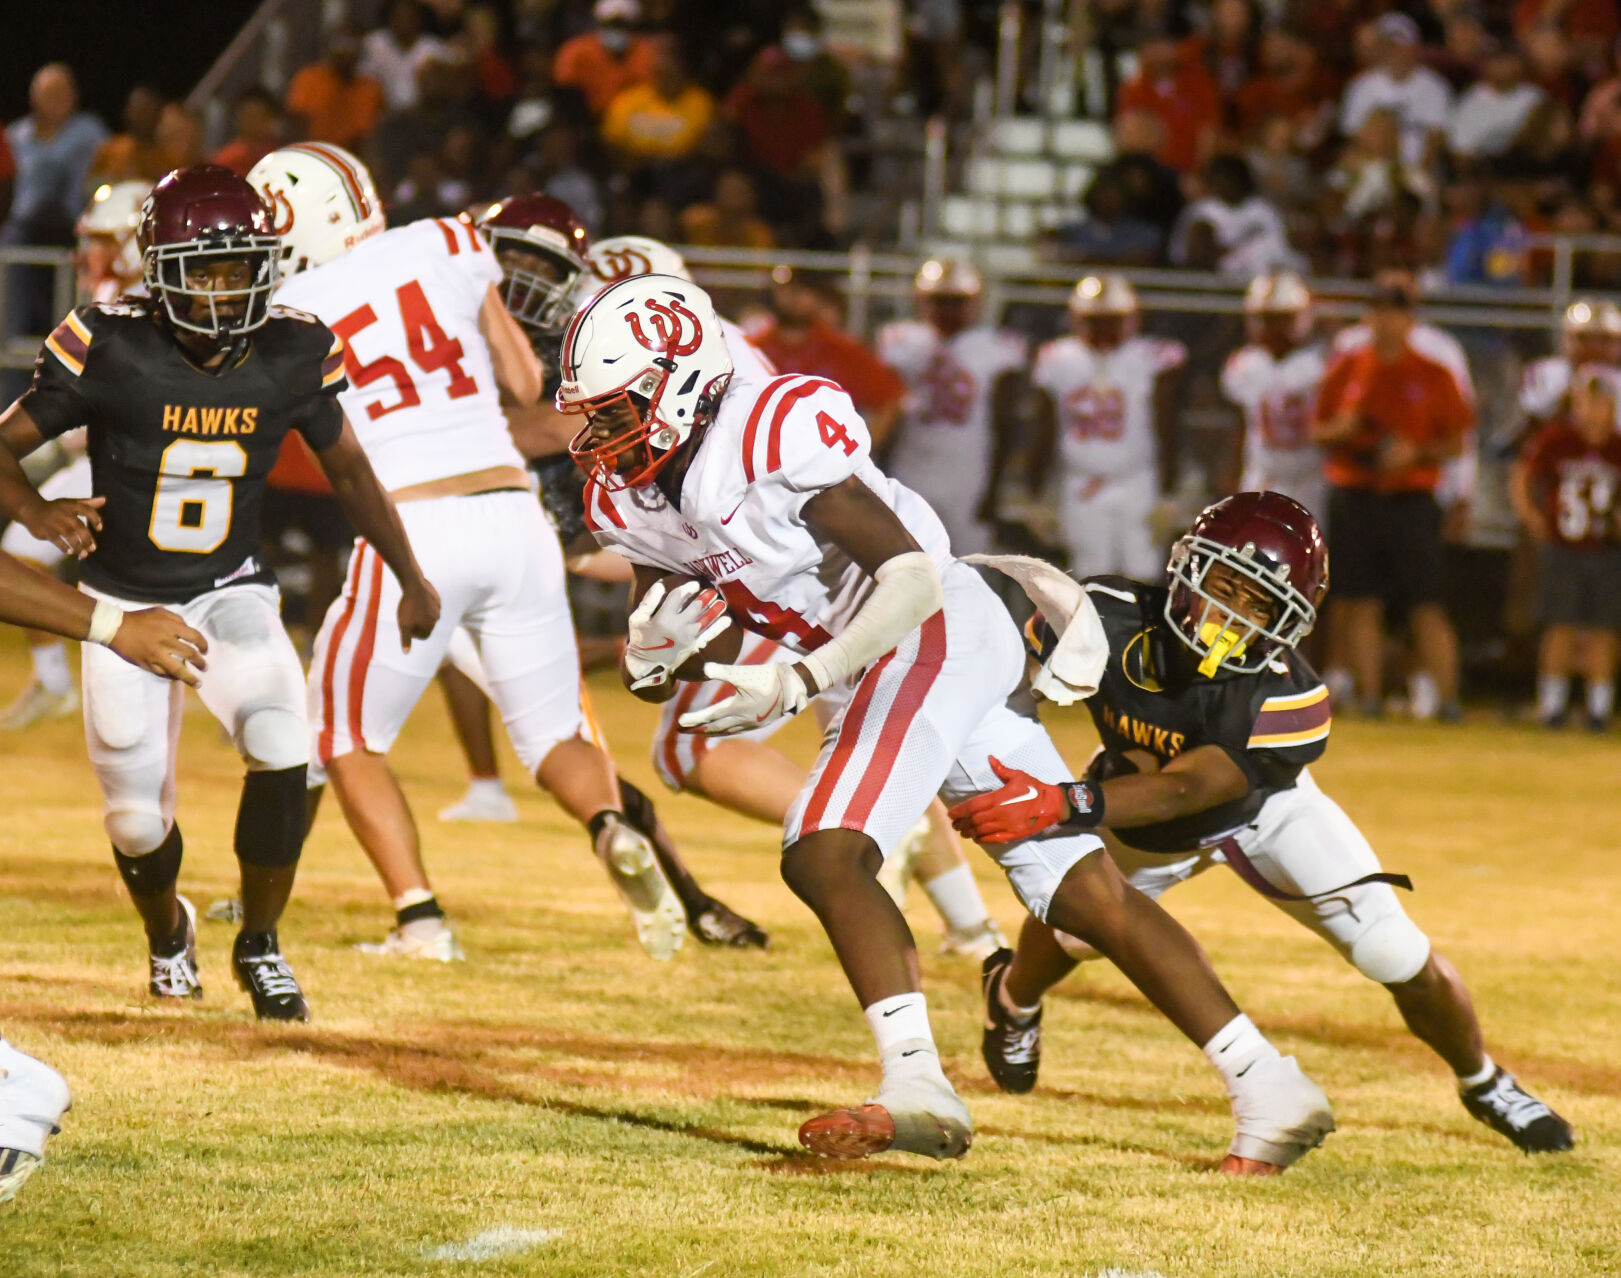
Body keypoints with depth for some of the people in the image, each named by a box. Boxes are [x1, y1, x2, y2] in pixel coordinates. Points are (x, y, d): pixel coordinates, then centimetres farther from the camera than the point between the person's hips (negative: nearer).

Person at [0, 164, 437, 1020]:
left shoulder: (293, 356, -11)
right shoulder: (111, 351, -19)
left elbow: (347, 471, 7)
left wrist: (412, 581, 15)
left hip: (230, 593, 1)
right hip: (125, 602, -1)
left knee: (282, 753, -23)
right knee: (137, 819, -1)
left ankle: (259, 944, 1)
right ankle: (167, 934, 36)